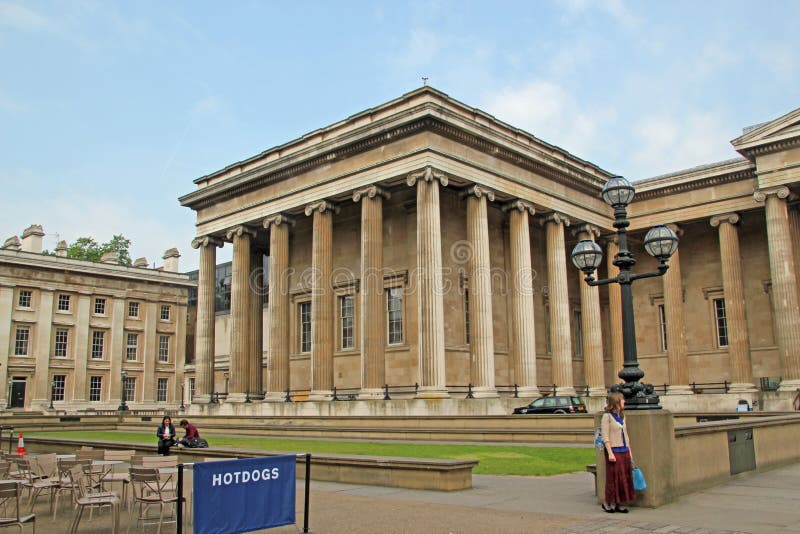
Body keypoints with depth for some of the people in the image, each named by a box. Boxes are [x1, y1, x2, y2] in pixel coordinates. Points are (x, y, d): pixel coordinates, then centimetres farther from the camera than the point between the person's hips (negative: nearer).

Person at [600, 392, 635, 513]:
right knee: (613, 478, -2)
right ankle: (606, 503, 12)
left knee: (625, 478, 7)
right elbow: (605, 437, -12)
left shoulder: (622, 416, 14)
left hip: (624, 451, 7)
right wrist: (610, 453, -17)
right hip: (614, 451, -7)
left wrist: (629, 451, 16)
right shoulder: (607, 417, -9)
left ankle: (617, 504, 15)